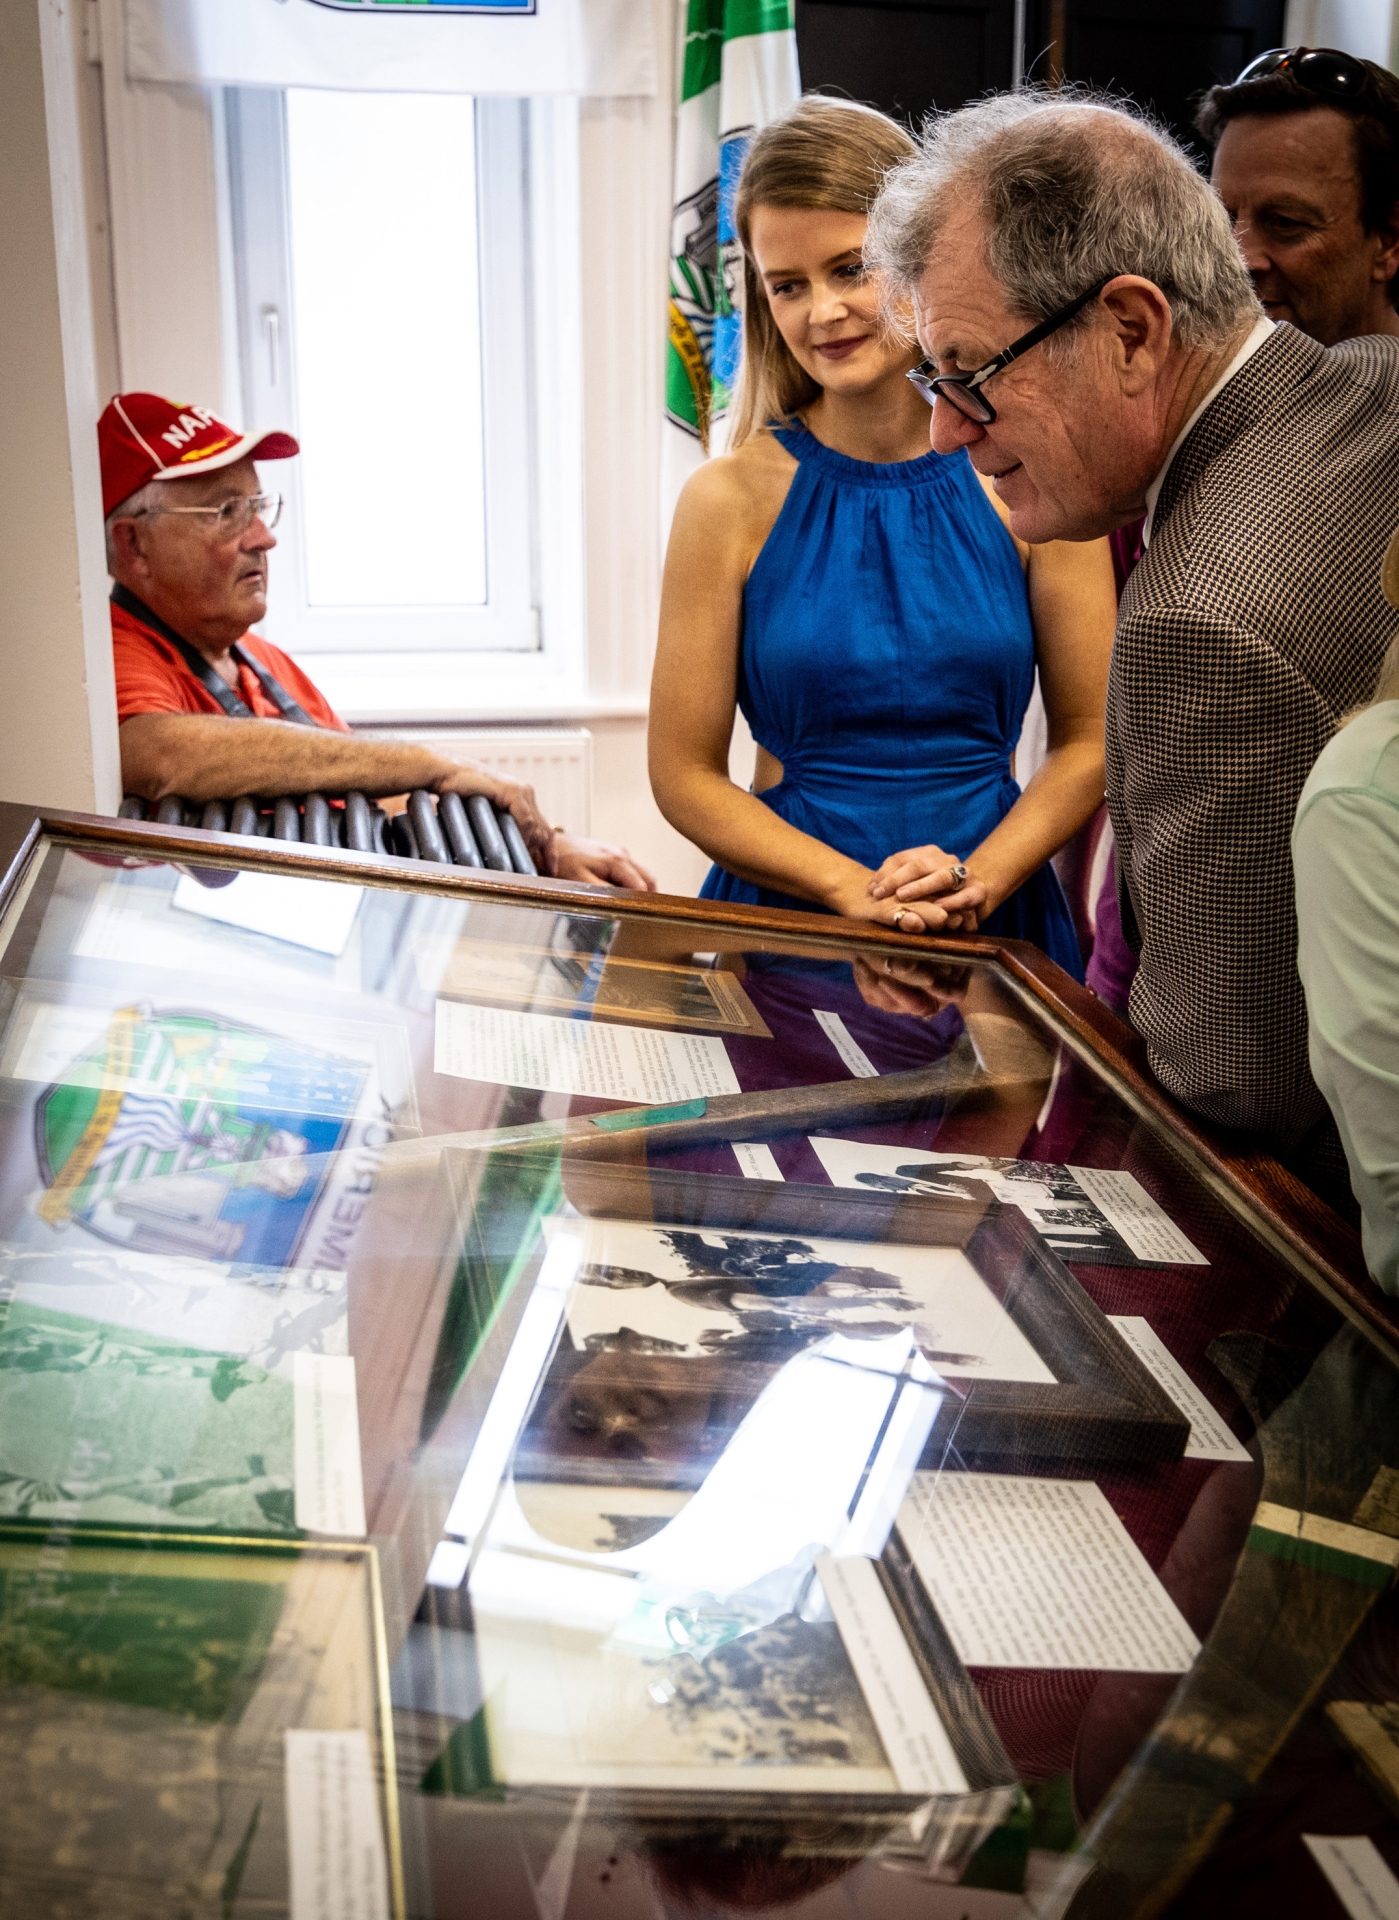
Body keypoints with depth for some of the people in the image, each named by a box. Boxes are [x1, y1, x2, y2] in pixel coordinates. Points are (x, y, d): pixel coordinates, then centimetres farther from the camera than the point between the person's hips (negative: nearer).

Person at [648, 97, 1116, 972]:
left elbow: (1090, 743, 0)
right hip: (788, 915, -1)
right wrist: (854, 887, -16)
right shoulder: (731, 499, -6)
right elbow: (686, 775, -5)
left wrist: (978, 878, -14)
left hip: (993, 926, 1)